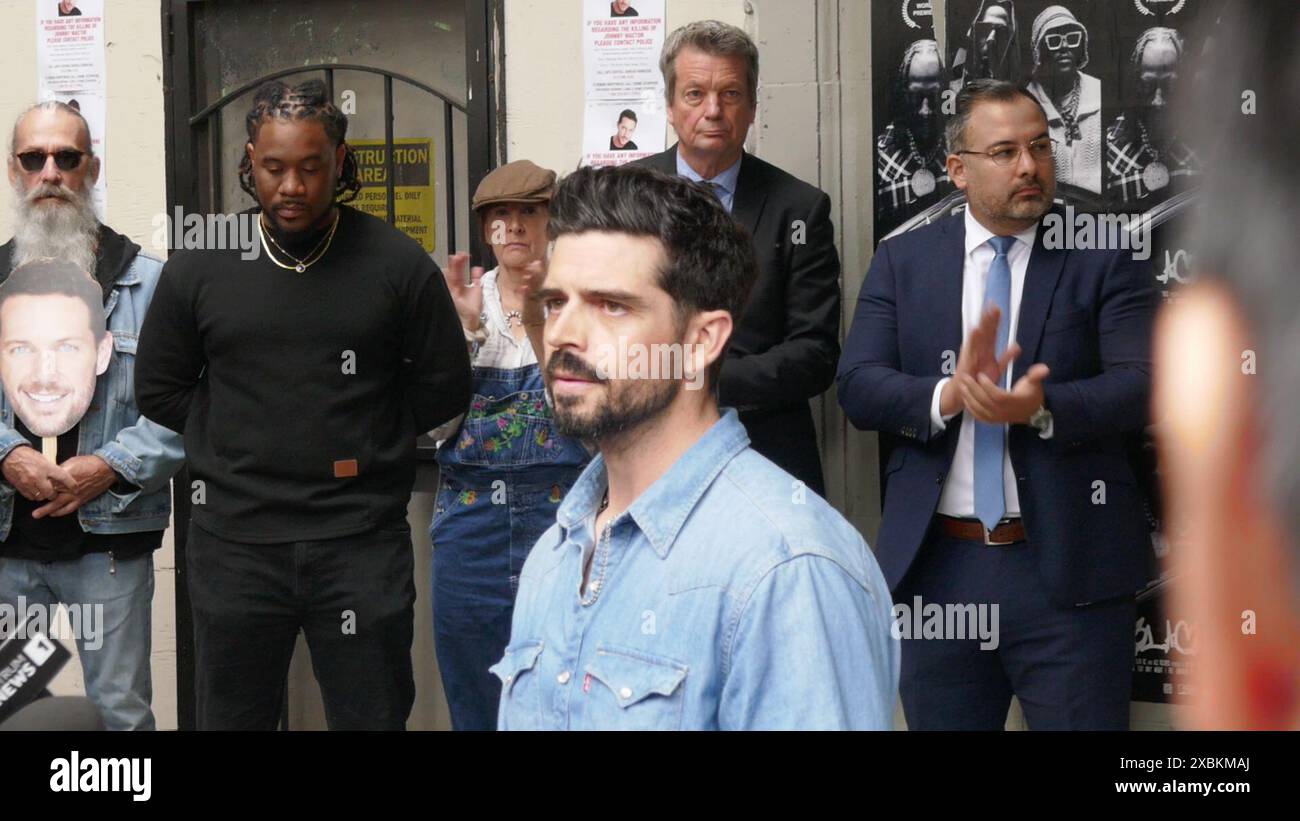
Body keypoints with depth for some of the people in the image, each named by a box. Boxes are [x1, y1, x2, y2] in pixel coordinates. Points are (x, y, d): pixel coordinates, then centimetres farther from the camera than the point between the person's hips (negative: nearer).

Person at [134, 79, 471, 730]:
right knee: (231, 716, 9)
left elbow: (444, 385, 7)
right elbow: (159, 388, 12)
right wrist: (232, 442, 3)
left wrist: (366, 444, 2)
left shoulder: (397, 263, 0)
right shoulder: (199, 267, 3)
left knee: (372, 715, 5)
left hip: (362, 543, -1)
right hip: (233, 545, 1)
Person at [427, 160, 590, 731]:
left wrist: (537, 324, -19)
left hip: (559, 511, -3)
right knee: (476, 697, 8)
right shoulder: (462, 300, 8)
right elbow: (439, 423, 0)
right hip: (470, 516, 3)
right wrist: (466, 326, -9)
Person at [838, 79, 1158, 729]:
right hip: (935, 566, 2)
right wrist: (948, 395, -22)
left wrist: (1040, 408, -27)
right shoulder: (901, 261, 7)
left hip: (1068, 569, -2)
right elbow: (857, 387, -3)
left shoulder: (1104, 258, 2)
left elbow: (1140, 385, -9)